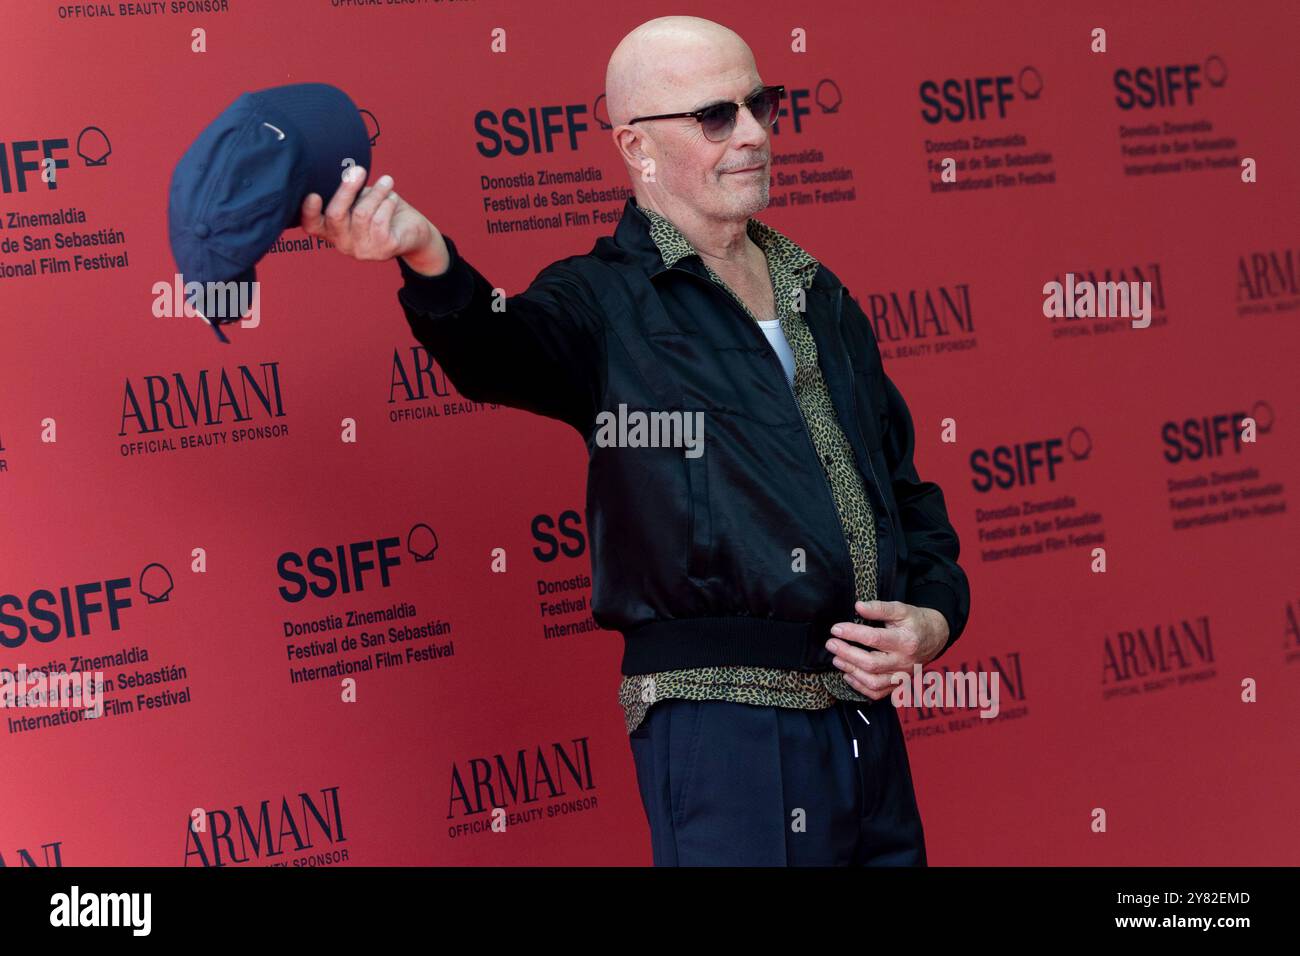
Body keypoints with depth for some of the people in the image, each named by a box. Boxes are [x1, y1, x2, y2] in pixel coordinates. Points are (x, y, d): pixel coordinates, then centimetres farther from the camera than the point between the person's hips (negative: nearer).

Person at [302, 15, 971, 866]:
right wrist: (429, 260, -49)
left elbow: (906, 487, 23)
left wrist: (936, 614, 4)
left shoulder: (822, 300, 16)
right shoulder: (609, 303, -4)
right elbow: (501, 347, -27)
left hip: (867, 723, 7)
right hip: (720, 725, -6)